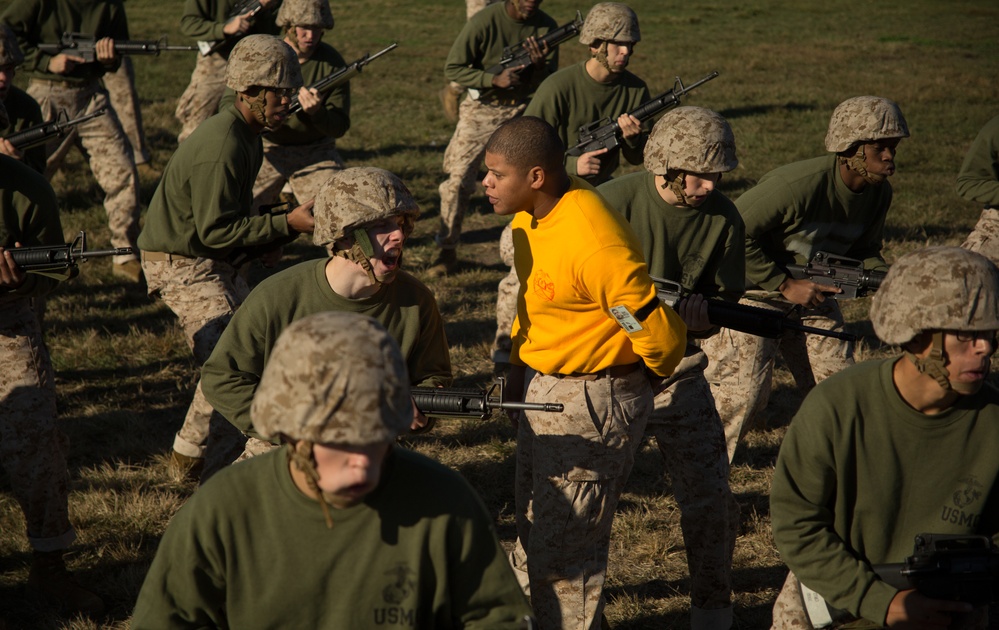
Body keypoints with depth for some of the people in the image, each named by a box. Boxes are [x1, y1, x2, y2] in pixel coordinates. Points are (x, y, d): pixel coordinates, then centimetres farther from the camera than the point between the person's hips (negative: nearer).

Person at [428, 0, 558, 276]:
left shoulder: (546, 27, -6)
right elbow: (452, 68, -12)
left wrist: (539, 66, -24)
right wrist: (495, 80, -24)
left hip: (522, 110, 2)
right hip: (482, 108, -2)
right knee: (458, 181, -5)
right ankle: (447, 252, 8)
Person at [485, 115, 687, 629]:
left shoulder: (594, 245, -30)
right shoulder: (529, 218, 0)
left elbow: (660, 336, -23)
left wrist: (647, 377, -3)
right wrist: (516, 363, 17)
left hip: (594, 403, -10)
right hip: (545, 393, 10)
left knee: (560, 550, -4)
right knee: (535, 534, 22)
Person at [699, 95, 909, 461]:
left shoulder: (879, 193, -4)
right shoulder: (799, 184, -29)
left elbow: (864, 251, 11)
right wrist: (784, 285, -23)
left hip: (811, 295, 8)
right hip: (754, 293, -7)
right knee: (741, 393, -13)